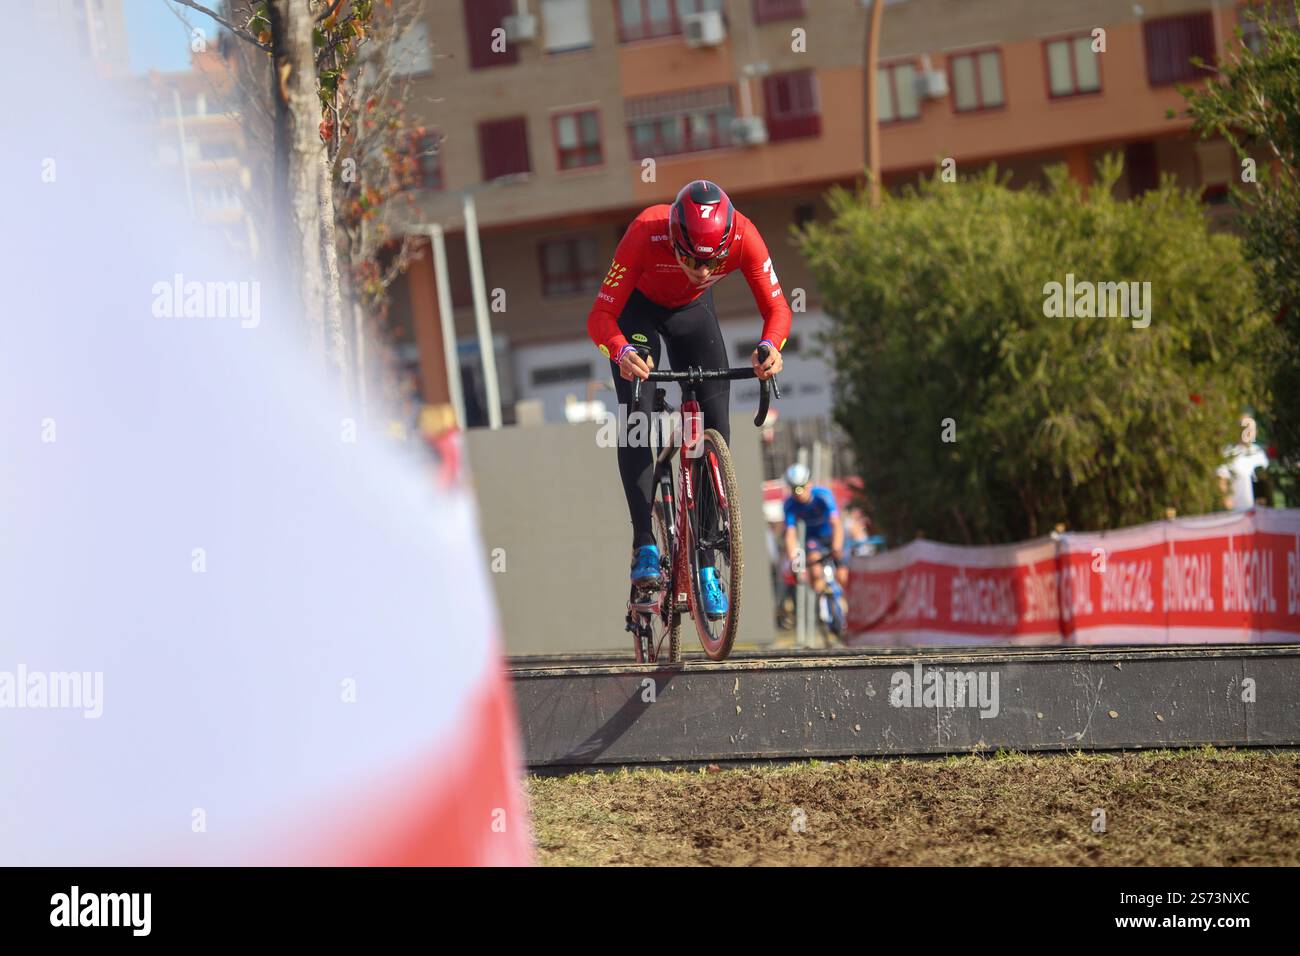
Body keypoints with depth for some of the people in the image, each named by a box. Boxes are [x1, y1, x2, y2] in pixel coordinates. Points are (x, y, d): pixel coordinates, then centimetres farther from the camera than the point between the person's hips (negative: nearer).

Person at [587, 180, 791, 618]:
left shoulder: (743, 237, -35)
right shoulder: (646, 234, -40)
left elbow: (776, 308, -28)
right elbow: (601, 315, -38)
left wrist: (770, 347, -51)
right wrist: (623, 353, -59)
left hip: (691, 311, 2)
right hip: (637, 307, -2)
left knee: (716, 426, -8)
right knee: (637, 417, -22)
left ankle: (706, 564, -2)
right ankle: (645, 545, -16)